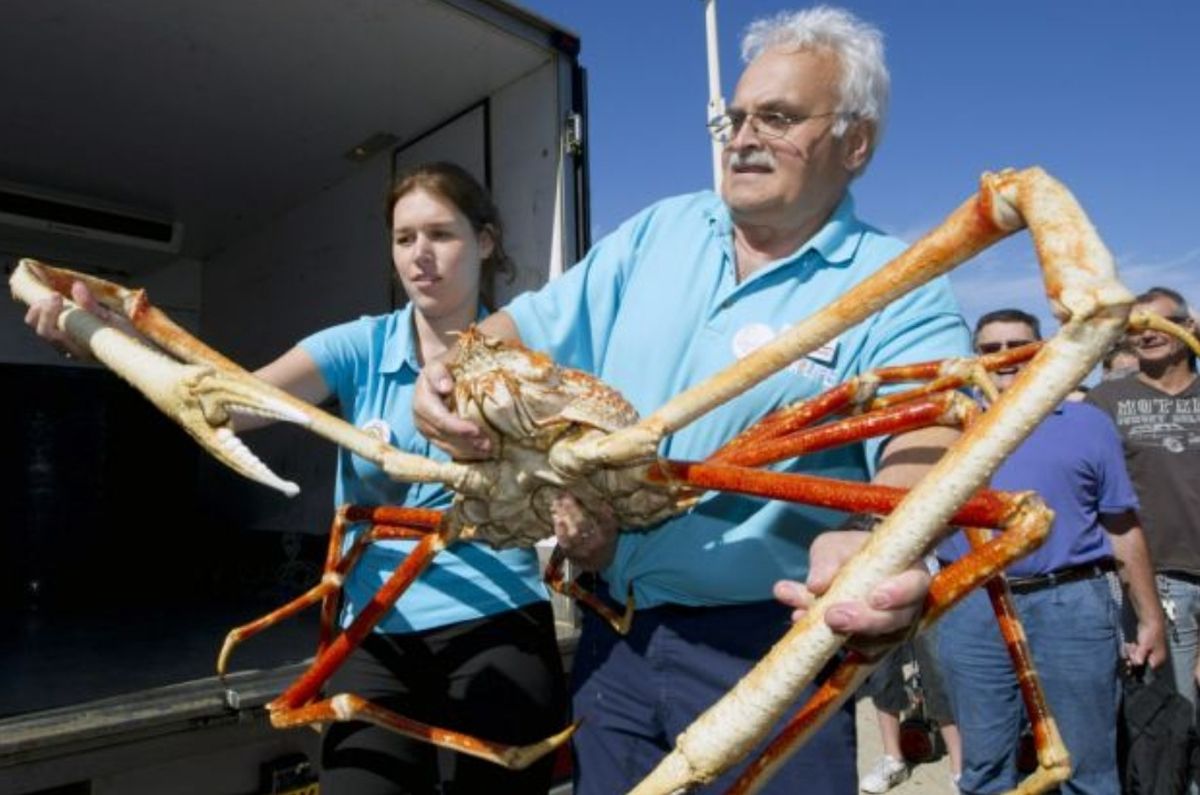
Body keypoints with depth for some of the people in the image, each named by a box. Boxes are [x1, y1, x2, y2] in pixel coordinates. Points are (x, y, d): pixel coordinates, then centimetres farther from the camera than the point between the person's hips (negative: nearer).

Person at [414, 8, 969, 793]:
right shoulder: (657, 231, 7)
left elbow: (925, 433, -25)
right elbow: (533, 326, 8)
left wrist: (876, 544, -48)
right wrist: (455, 372, -13)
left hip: (765, 650, -4)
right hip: (614, 635, 5)